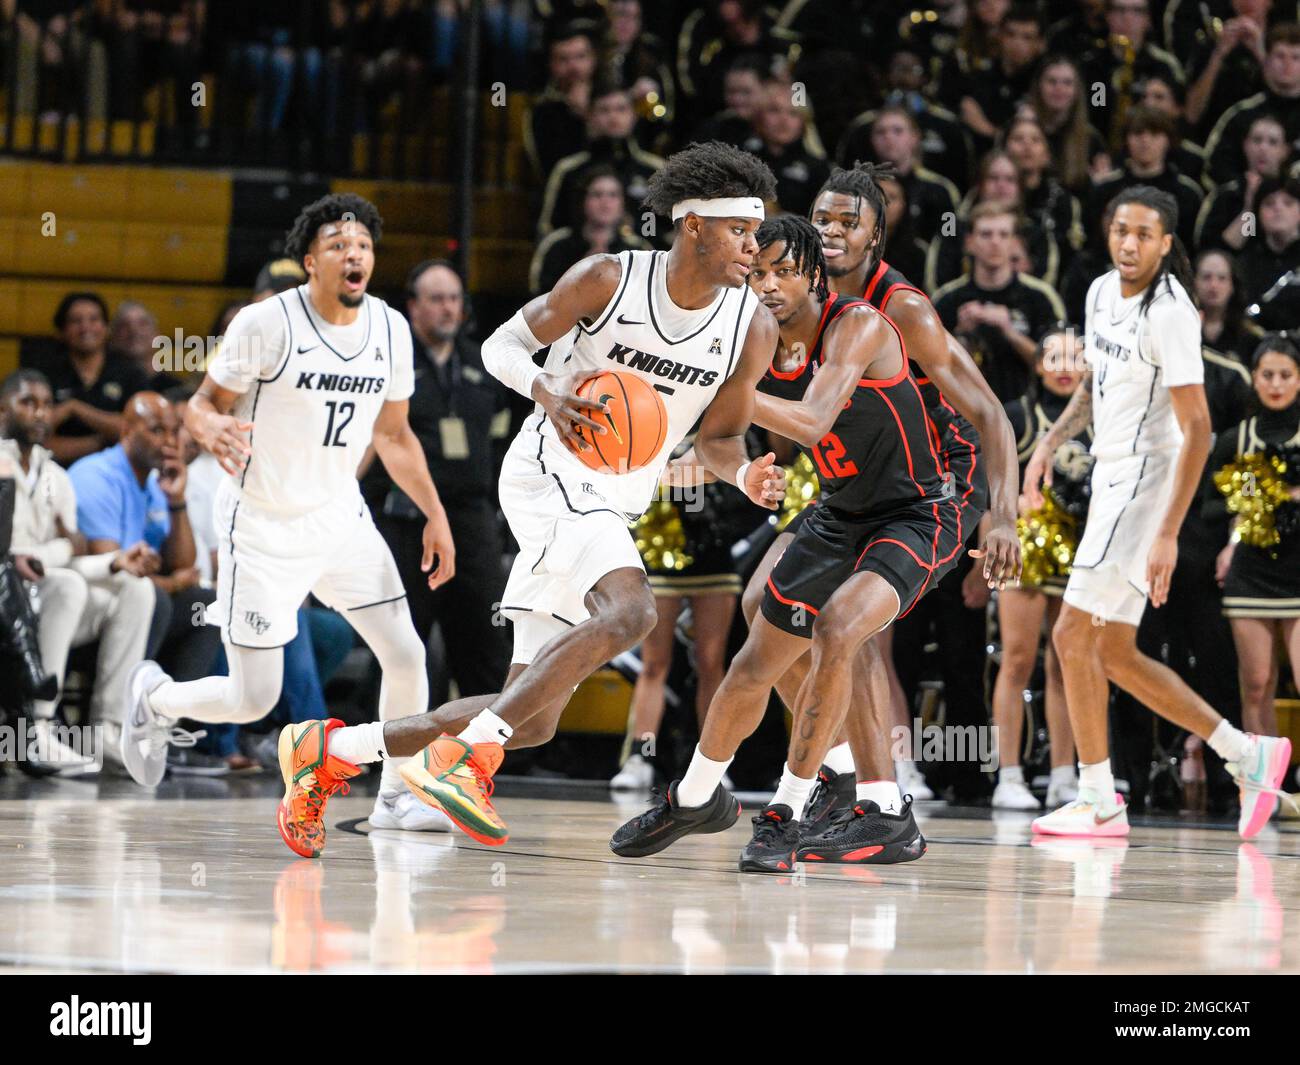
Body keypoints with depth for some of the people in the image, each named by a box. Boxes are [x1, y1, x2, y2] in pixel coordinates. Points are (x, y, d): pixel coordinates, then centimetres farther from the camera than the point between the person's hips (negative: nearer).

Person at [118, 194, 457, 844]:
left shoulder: (390, 329, -1)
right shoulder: (265, 324, -18)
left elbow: (393, 434, 13)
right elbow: (201, 404, -11)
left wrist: (435, 515, 9)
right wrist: (212, 431, -34)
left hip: (339, 516, 5)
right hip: (261, 526, -5)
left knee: (406, 657, -2)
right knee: (252, 701, -5)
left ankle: (395, 798, 17)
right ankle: (155, 697, 26)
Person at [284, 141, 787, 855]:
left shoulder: (753, 330, -2)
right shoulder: (609, 279, -12)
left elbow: (718, 436, 10)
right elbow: (502, 345, -3)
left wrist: (745, 475, -13)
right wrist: (546, 388, -25)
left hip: (615, 503, 6)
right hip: (554, 471, -6)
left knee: (532, 721, 4)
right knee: (630, 612, -33)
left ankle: (332, 750, 16)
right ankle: (459, 757, -30)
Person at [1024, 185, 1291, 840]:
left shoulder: (1170, 313, -18)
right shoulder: (1103, 292, 7)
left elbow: (1197, 429, -22)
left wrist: (1168, 535, -26)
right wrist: (1050, 443, 9)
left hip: (1147, 484, -9)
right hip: (1112, 479, 9)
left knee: (1074, 634, -12)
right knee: (1113, 654, 10)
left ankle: (1098, 803, -4)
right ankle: (1248, 755, 18)